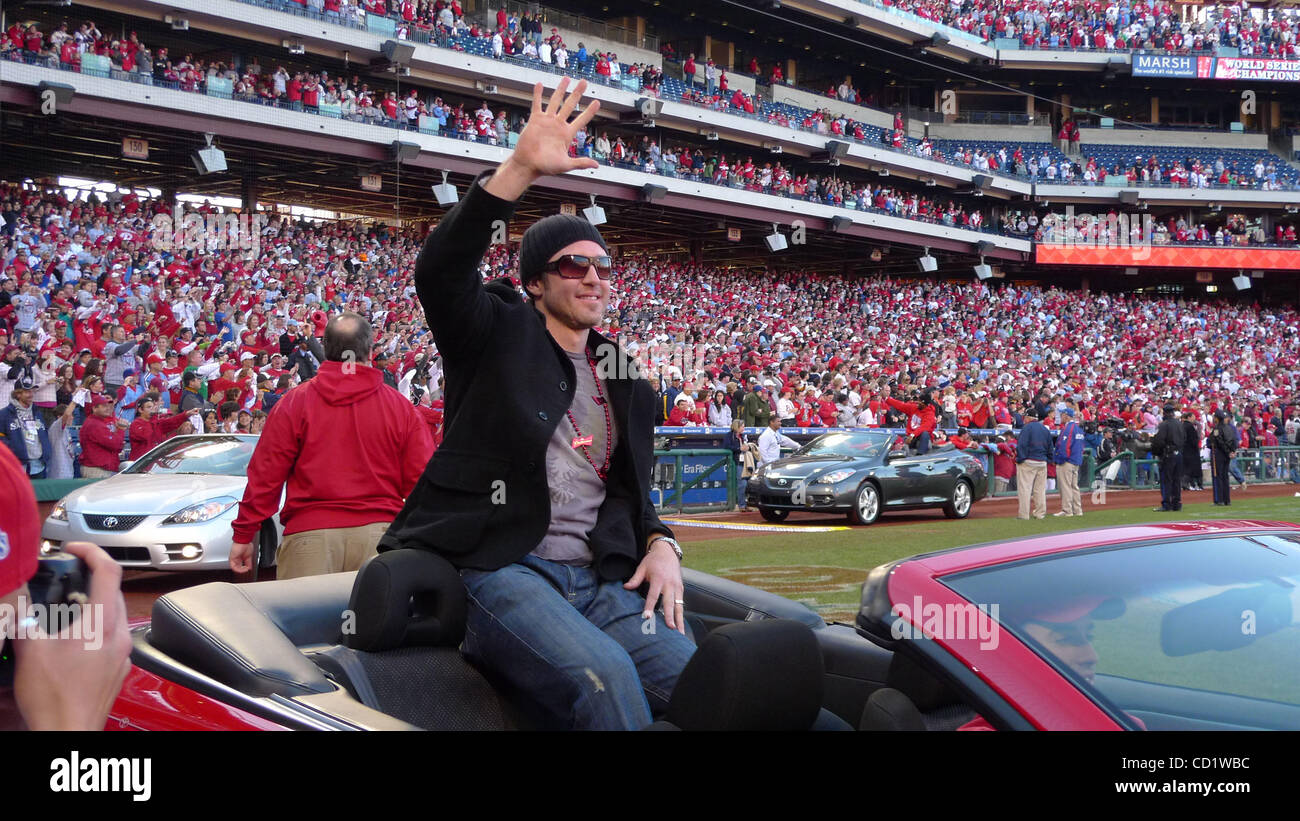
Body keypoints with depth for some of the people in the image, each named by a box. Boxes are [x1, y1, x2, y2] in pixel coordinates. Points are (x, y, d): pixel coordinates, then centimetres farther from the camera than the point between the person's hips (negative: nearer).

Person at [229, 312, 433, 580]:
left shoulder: (294, 402, 3)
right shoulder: (402, 407, 5)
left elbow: (265, 475, 2)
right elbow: (421, 479, 4)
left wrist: (243, 535, 10)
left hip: (310, 535, -1)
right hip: (380, 533, 1)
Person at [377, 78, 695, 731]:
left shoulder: (628, 388, 25)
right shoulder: (499, 336, 10)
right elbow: (439, 272, -11)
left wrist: (661, 545, 4)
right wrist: (521, 170, -21)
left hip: (598, 578, 5)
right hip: (501, 570, -5)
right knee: (604, 676, -33)